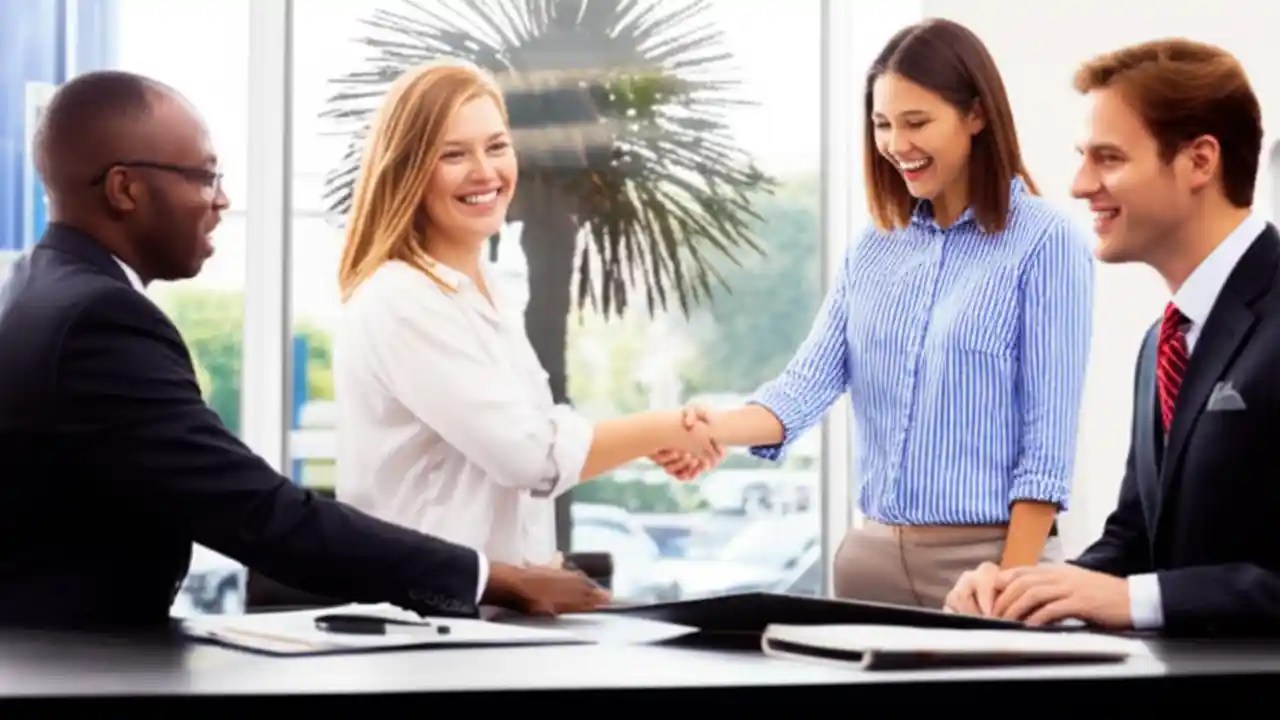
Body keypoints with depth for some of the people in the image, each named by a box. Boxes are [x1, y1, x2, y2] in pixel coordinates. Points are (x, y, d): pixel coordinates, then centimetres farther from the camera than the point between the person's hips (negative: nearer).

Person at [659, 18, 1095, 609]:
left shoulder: (1045, 241, -7)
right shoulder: (873, 249, 9)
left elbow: (1048, 440, -10)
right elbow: (809, 383, 0)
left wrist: (1011, 587, -15)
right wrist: (718, 428, -19)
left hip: (985, 556, -5)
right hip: (873, 554, 5)